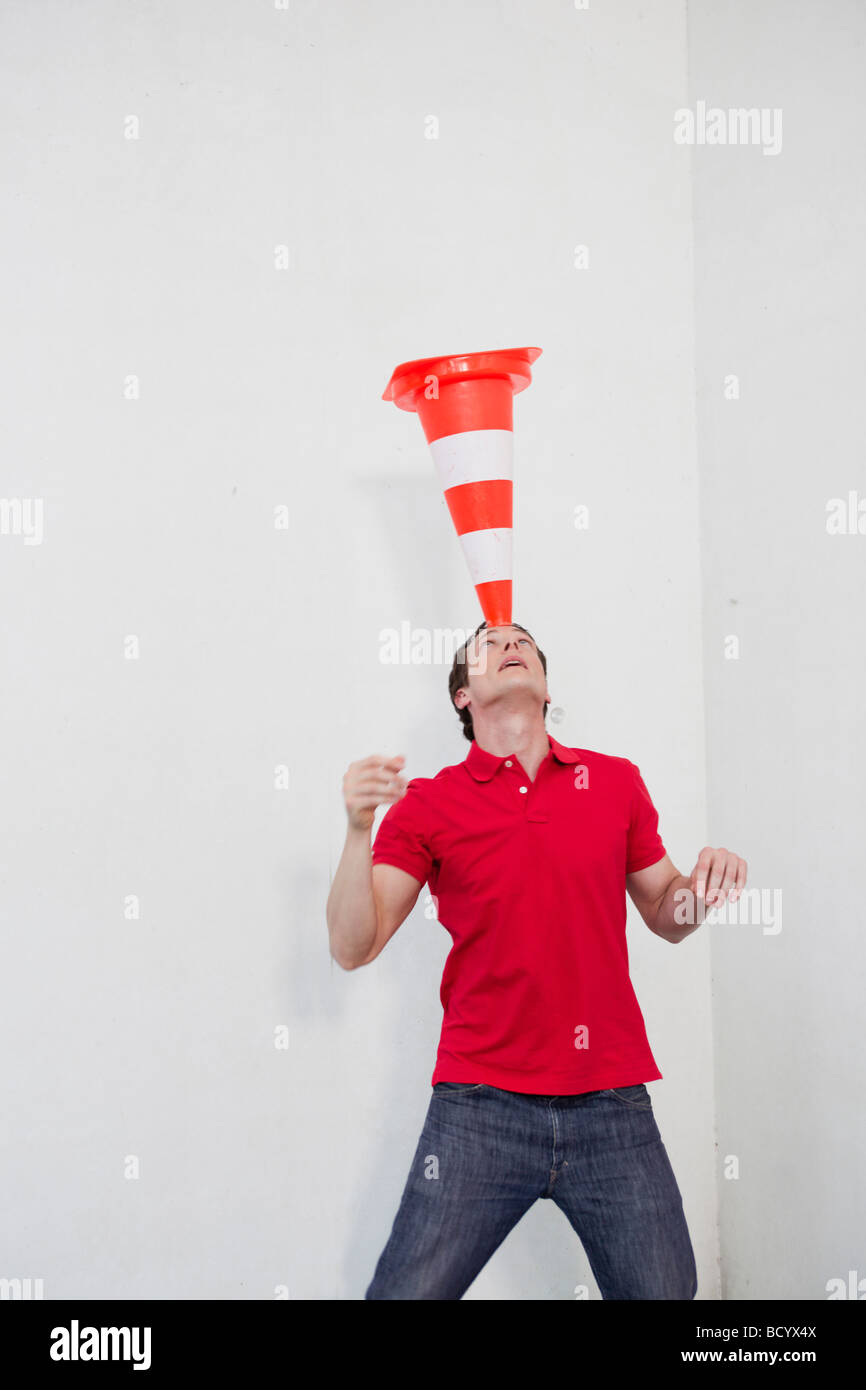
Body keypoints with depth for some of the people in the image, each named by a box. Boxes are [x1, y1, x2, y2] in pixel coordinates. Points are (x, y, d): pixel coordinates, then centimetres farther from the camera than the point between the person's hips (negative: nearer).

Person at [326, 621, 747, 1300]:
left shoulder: (616, 781, 9)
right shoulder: (425, 805, 2)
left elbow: (667, 917, 17)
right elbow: (353, 948, -5)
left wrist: (705, 878, -5)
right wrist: (359, 829, -19)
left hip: (613, 1104, 2)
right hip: (482, 1105, -2)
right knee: (406, 1292, -1)